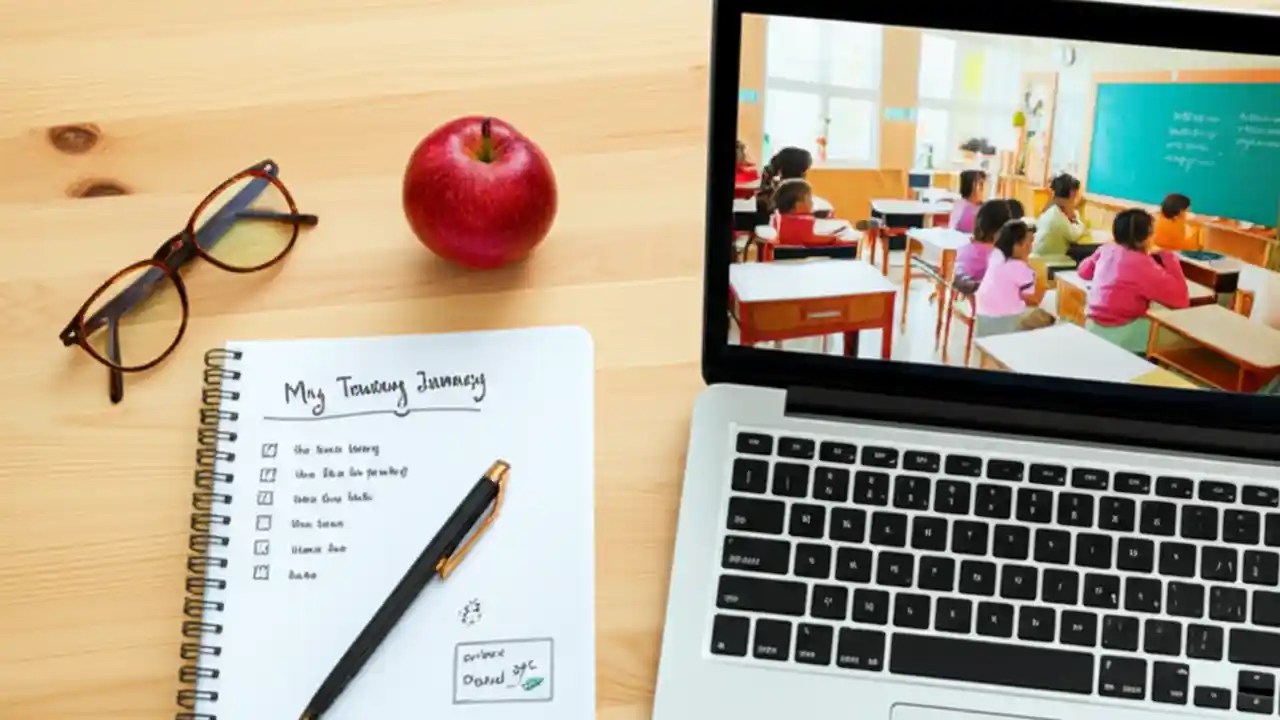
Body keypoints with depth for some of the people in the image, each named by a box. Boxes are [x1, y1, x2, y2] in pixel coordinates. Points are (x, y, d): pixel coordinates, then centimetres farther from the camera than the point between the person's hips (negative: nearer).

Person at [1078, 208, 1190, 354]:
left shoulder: (1106, 250, 3)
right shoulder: (1142, 264, -17)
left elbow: (1084, 270, 25)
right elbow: (1181, 299, -16)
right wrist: (1169, 258, -9)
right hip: (1117, 335, -8)